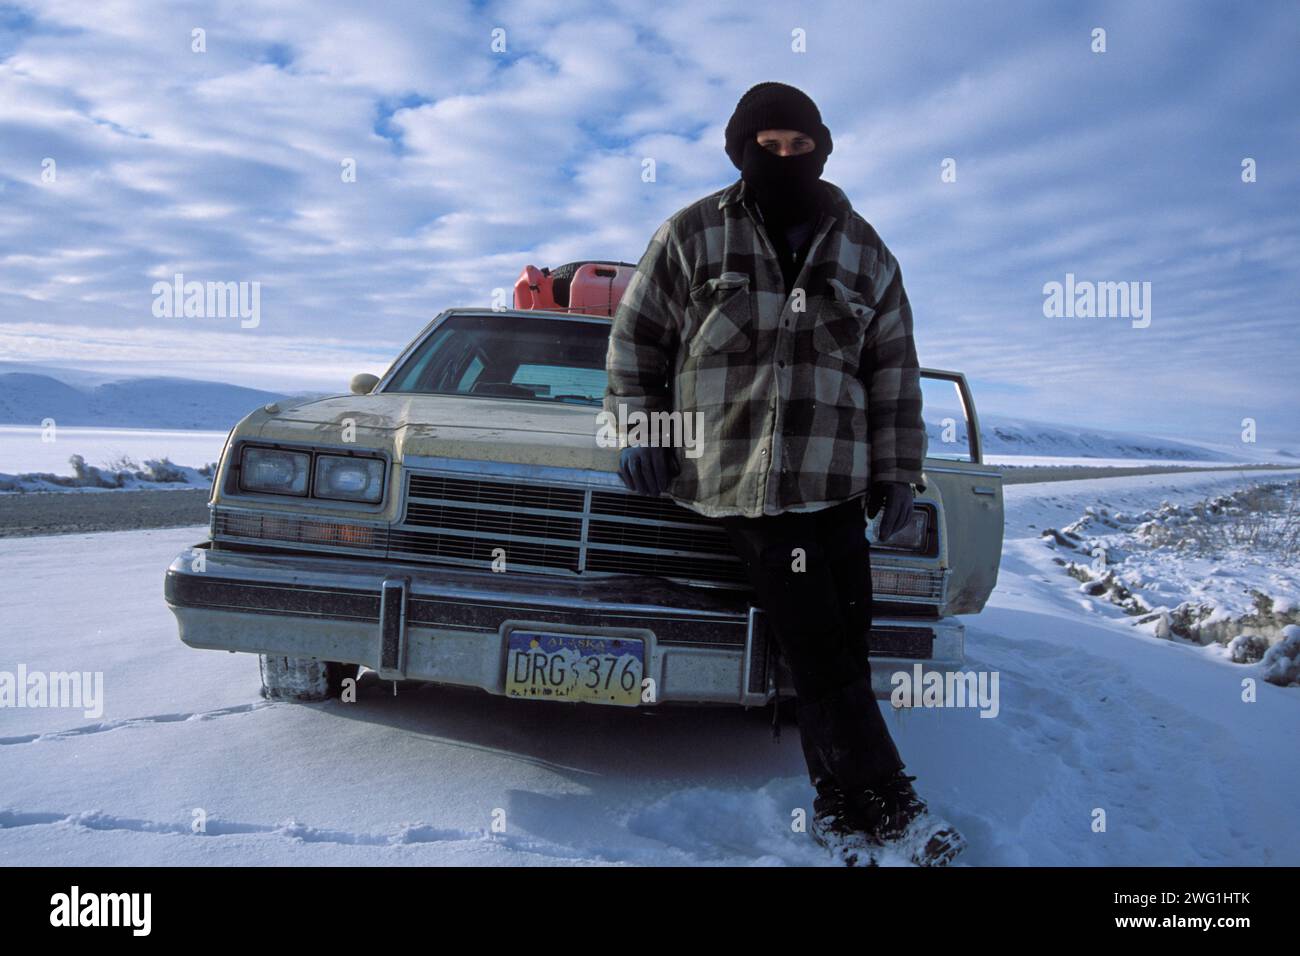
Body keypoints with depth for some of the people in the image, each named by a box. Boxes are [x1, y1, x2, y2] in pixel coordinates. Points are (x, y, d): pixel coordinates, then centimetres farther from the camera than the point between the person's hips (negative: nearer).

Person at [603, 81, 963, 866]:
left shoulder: (864, 252, 12)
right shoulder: (691, 235, 3)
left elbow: (893, 371, 15)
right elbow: (635, 338, 10)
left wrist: (896, 471, 10)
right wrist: (641, 431, 3)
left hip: (839, 484, 4)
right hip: (740, 482, -3)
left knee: (845, 649, 4)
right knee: (824, 657, -7)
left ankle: (844, 818, 18)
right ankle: (891, 810, 3)